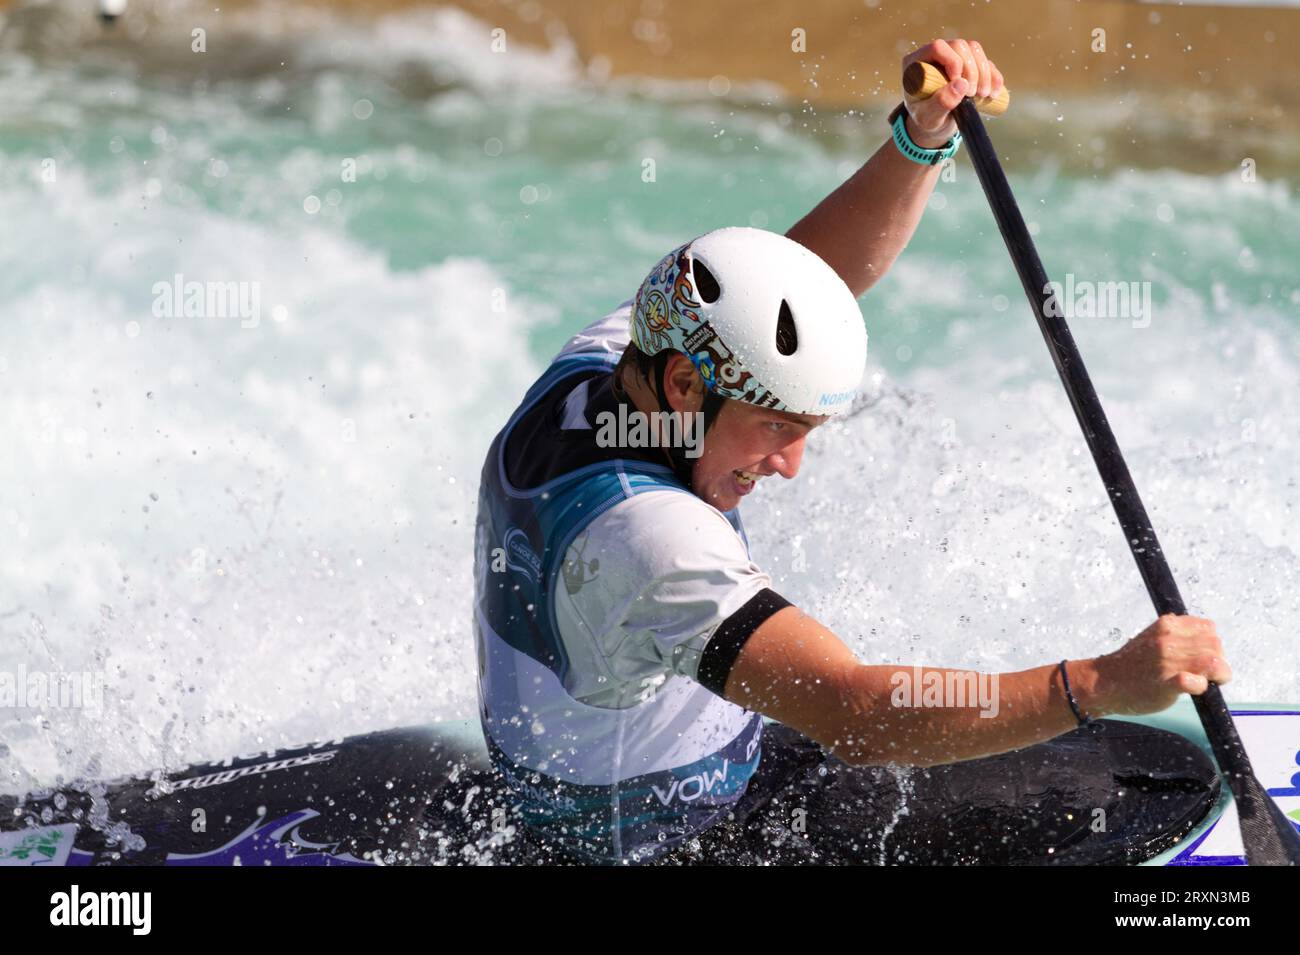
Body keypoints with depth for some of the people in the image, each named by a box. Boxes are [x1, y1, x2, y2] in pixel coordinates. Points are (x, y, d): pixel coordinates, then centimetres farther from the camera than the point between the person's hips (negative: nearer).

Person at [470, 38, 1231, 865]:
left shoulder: (612, 356, -10)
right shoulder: (643, 536, -37)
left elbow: (830, 266, -2)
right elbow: (853, 719, -44)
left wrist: (924, 136, -19)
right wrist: (1102, 685, -49)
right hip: (657, 843, -9)